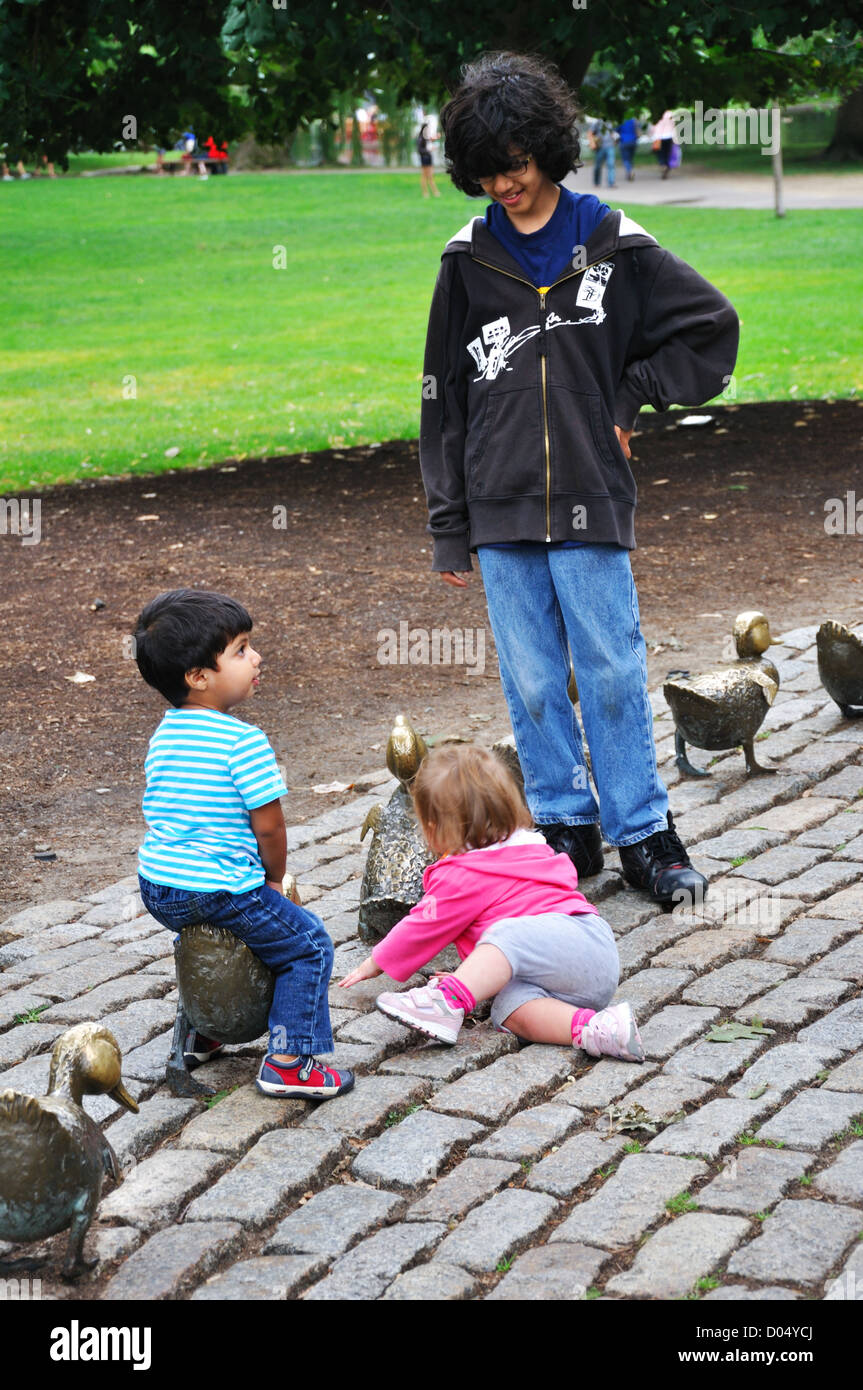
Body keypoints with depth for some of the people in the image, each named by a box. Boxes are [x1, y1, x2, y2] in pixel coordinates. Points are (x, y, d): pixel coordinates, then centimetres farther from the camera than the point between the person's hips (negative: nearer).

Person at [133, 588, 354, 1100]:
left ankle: (202, 1034, 41)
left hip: (158, 886, 8)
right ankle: (289, 1062, 1)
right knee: (308, 946, 6)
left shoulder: (164, 734, 8)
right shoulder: (245, 740, -16)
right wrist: (275, 878, 5)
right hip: (220, 887, -8)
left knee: (208, 935, 37)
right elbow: (268, 825, -13)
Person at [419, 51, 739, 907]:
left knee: (613, 674, 1)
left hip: (590, 506, -2)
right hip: (500, 512, 2)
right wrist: (449, 530, 6)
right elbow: (444, 398, 7)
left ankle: (643, 832, 13)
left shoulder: (613, 247, 1)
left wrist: (632, 398, 2)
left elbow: (711, 326, 11)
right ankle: (564, 826, 19)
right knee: (532, 683, 6)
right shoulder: (468, 261, 5)